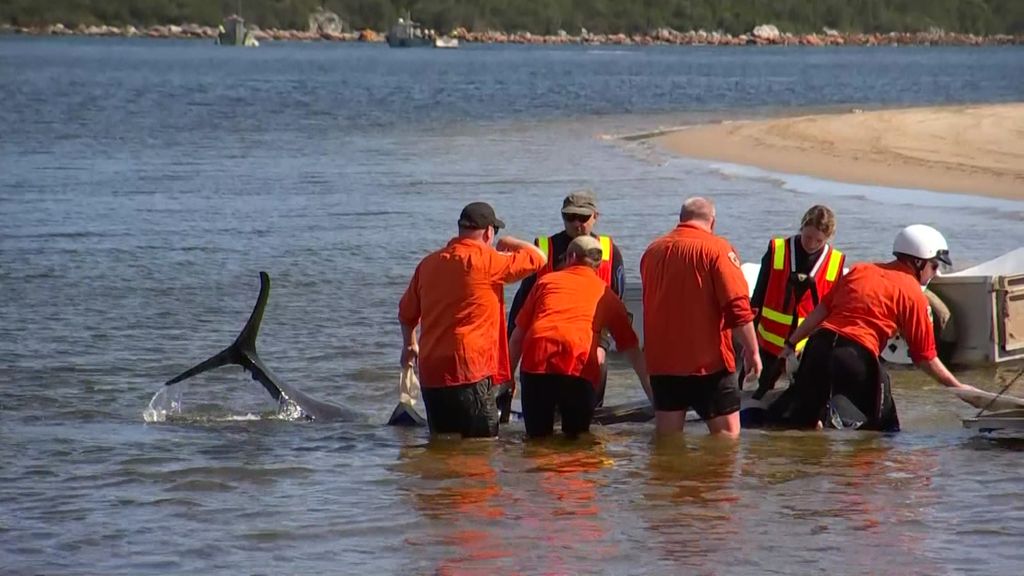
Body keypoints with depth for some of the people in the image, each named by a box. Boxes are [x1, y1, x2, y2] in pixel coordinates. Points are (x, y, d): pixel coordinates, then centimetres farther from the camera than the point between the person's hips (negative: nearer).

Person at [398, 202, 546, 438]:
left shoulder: (429, 263, 10)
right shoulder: (486, 261, -9)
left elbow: (407, 312, 21)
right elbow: (538, 258, -3)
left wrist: (410, 344, 39)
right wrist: (511, 244, 17)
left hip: (431, 373, 7)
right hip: (470, 371, -7)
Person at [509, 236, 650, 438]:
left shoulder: (546, 281, 26)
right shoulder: (605, 293, 26)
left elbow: (518, 336, 25)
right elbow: (632, 348, 27)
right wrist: (652, 394, 32)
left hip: (536, 358, 0)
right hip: (579, 365, 0)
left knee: (537, 435, 12)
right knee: (577, 435, 15)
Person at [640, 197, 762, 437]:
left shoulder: (653, 250, 9)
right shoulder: (717, 248, -8)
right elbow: (738, 306, -15)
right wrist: (752, 351, -7)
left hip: (662, 360, 5)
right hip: (709, 360, -5)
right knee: (726, 433, 0)